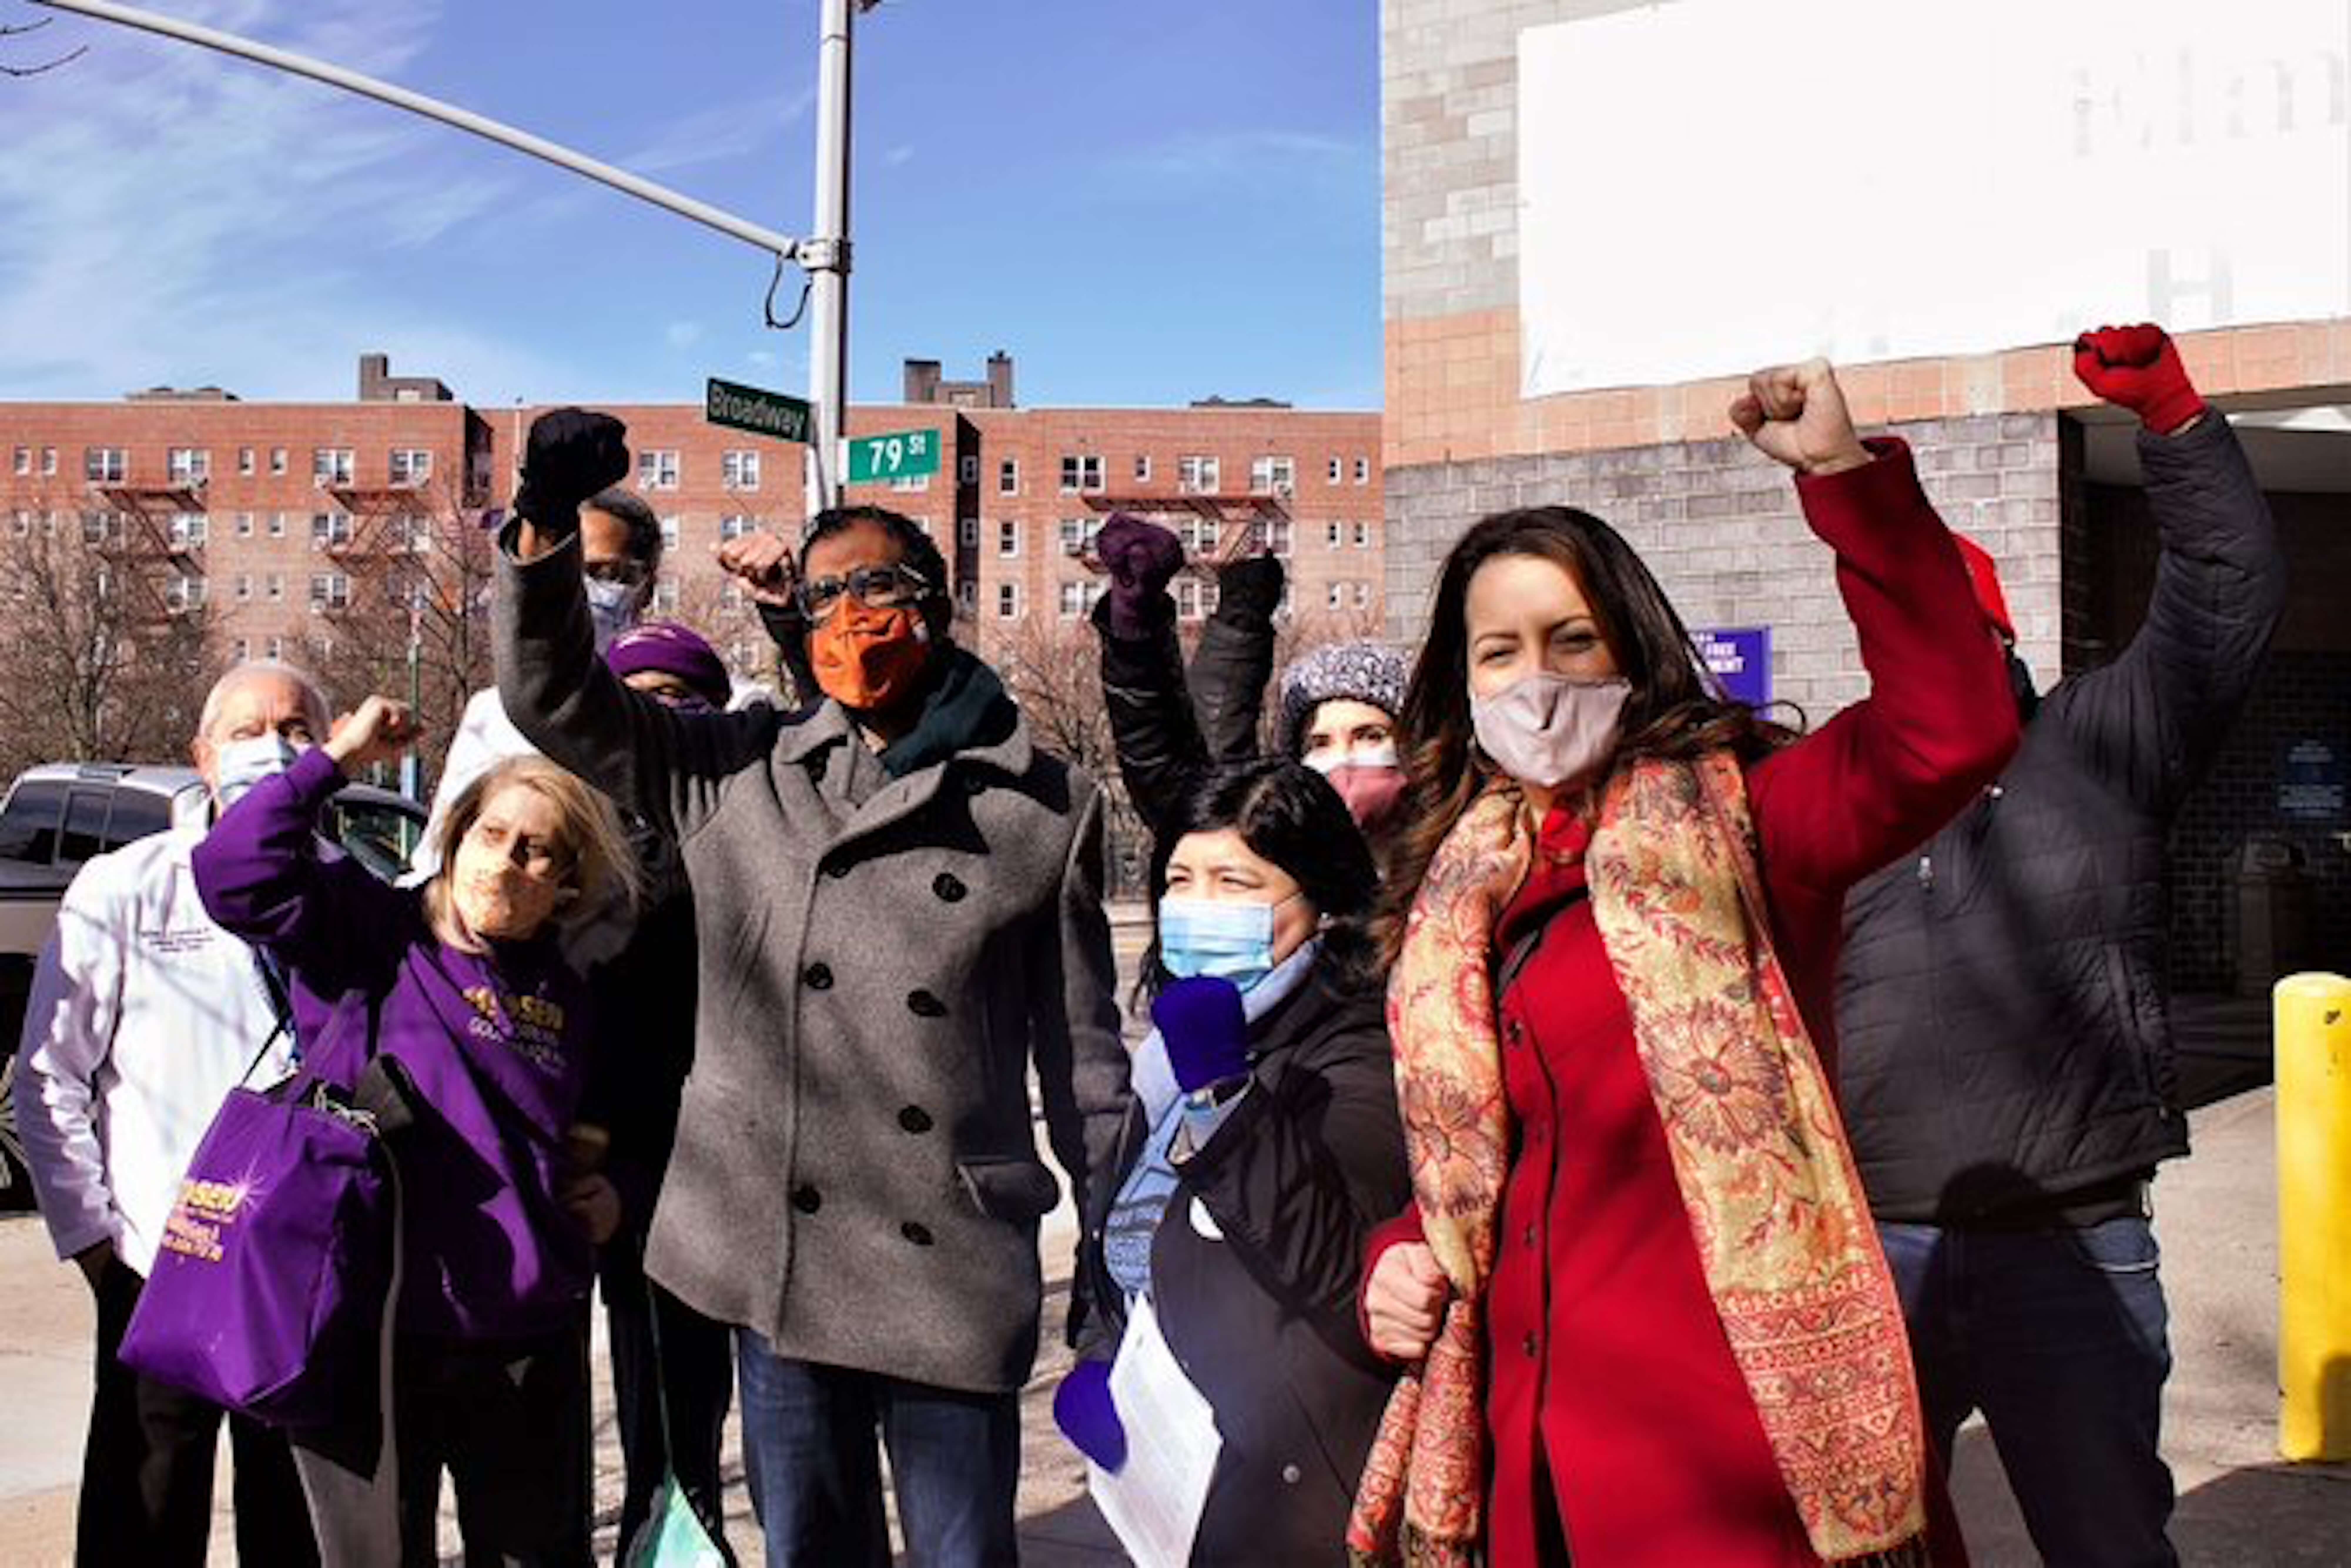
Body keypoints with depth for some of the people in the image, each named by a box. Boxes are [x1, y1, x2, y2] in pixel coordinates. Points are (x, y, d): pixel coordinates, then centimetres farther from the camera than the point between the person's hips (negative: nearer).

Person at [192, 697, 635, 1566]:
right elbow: (236, 874, -18)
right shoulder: (375, 936, -2)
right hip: (375, 1332, -4)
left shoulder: (565, 998, 10)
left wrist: (608, 1192, 7)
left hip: (530, 1345, 4)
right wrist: (338, 757, -14)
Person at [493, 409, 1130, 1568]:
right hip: (775, 1254, 2)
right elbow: (555, 700, 6)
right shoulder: (737, 776, 7)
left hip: (955, 1266, -2)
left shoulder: (1046, 807, 1)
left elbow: (1082, 1047, 4)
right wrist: (544, 526, -8)